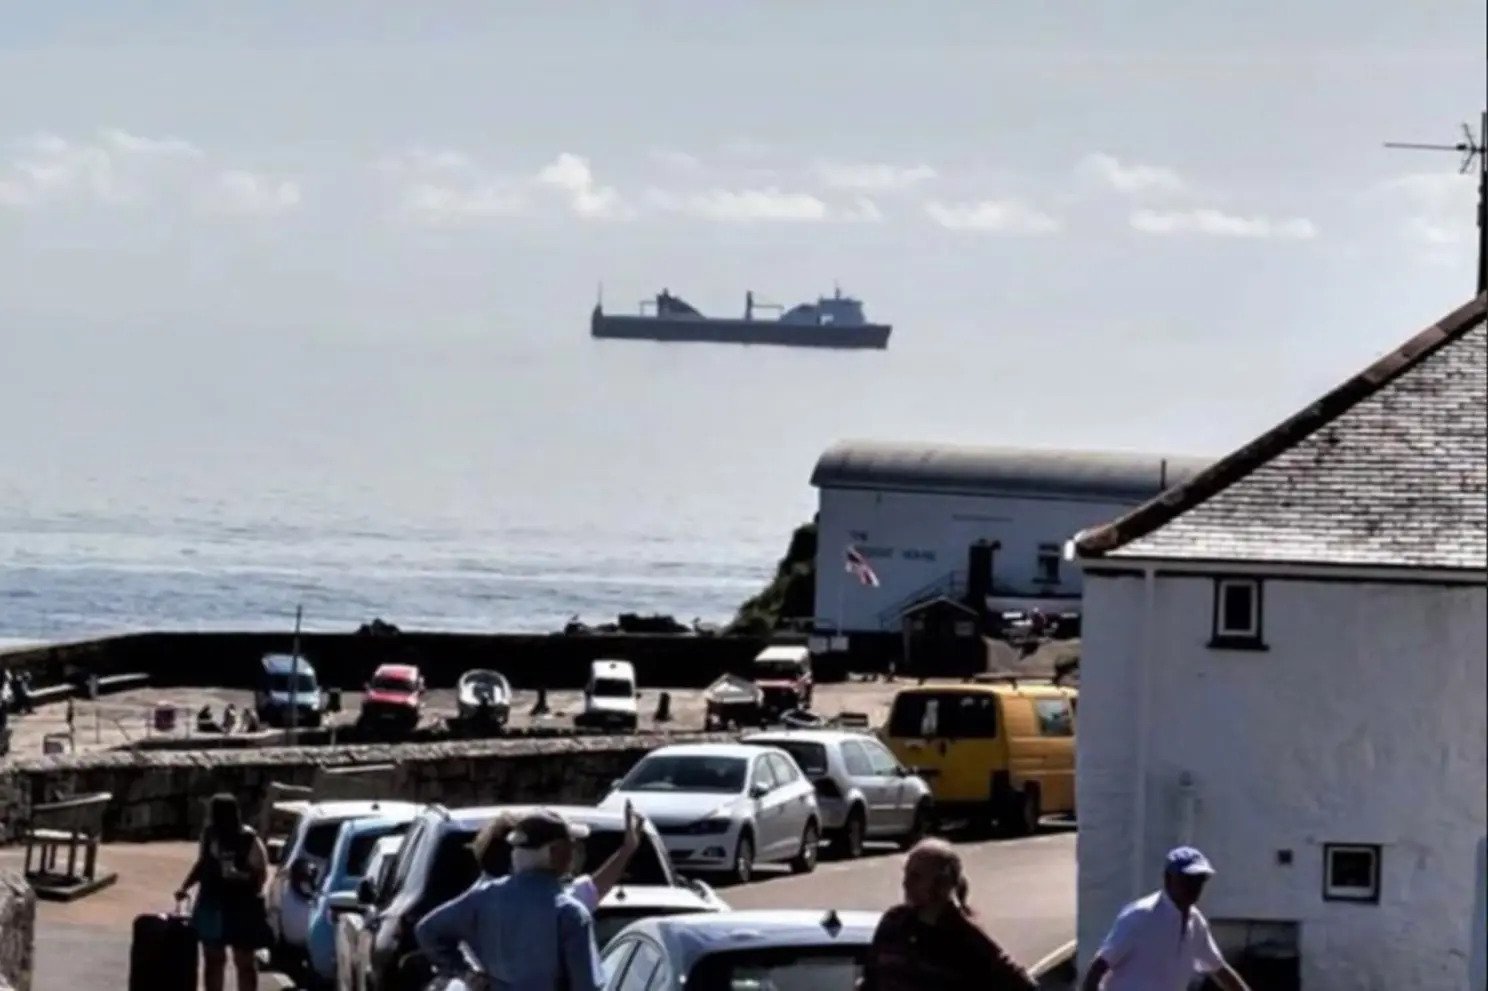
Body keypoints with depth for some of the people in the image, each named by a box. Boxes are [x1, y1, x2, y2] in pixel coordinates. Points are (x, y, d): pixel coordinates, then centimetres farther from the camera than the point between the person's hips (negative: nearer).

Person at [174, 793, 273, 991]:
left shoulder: (248, 840, -17)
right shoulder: (209, 835, -1)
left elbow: (261, 873, -13)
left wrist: (244, 877, -31)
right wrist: (185, 886, 6)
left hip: (242, 907, -5)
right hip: (212, 903, 5)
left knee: (244, 961, 5)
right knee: (213, 959, 13)